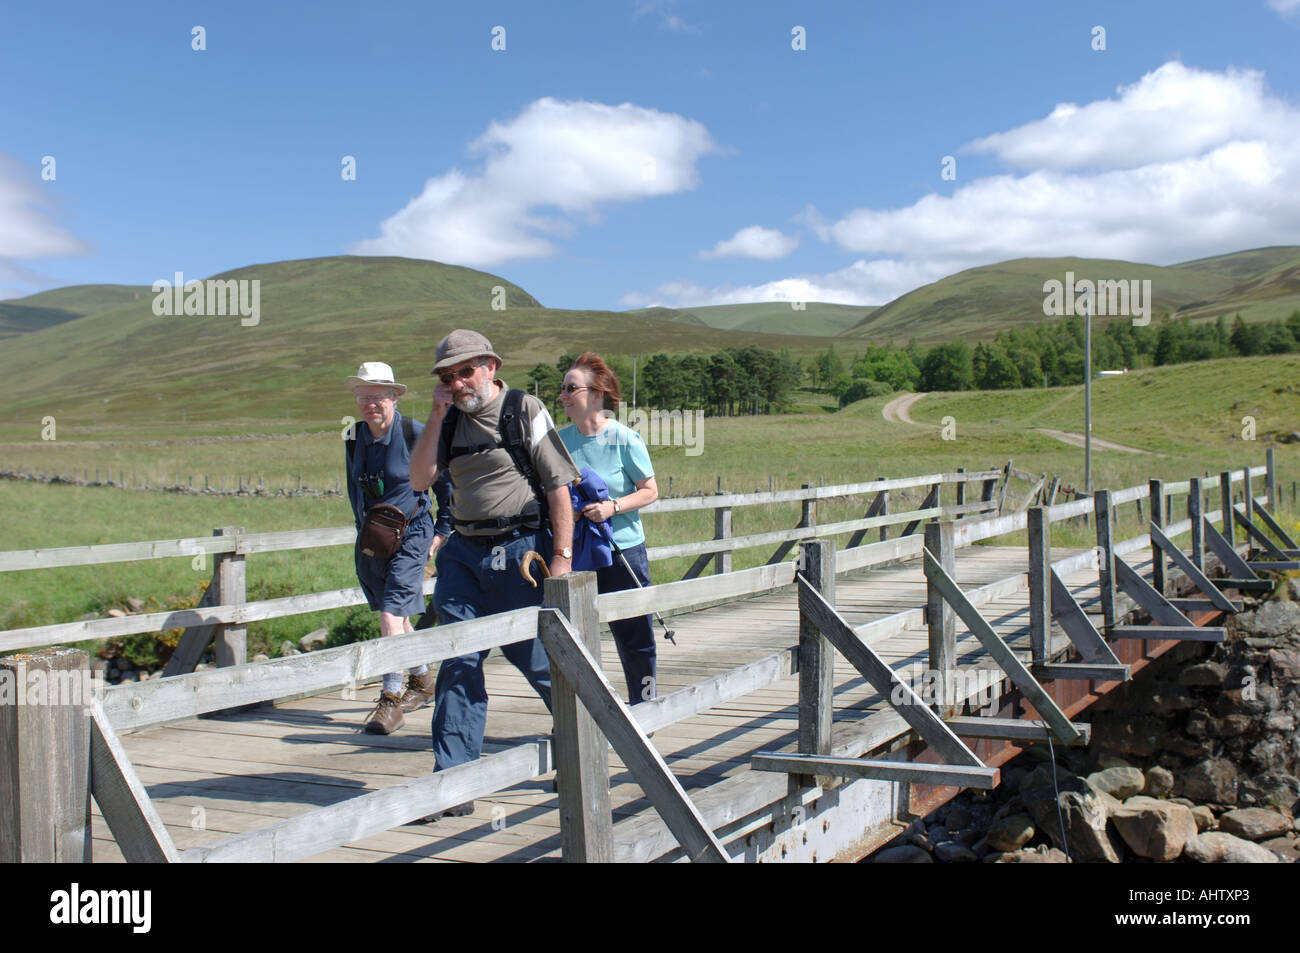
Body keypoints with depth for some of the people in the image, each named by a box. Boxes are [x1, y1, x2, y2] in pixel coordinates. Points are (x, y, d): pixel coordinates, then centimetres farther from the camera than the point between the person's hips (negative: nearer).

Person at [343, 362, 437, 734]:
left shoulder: (415, 434, -11)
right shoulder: (355, 439, 5)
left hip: (410, 535, -6)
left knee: (390, 616, -15)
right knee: (395, 616, 16)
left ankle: (391, 700, -8)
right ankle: (422, 680, 36)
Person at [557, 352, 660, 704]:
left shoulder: (624, 439, -9)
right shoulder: (561, 440, 3)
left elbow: (650, 491, -6)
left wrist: (612, 507, -19)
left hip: (622, 548, -4)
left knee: (633, 637, 5)